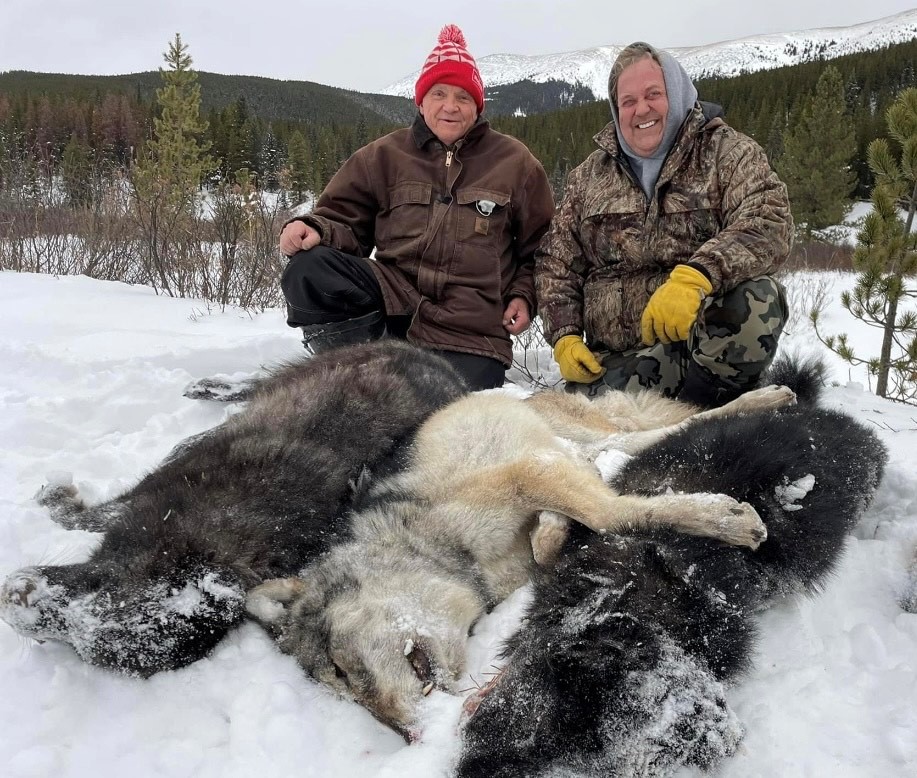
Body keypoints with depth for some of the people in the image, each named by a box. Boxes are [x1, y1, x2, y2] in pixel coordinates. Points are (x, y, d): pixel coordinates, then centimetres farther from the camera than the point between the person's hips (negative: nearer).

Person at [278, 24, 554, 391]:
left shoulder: (514, 162, 9)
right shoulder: (384, 156, 10)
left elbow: (539, 244, 16)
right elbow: (345, 218, 11)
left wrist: (523, 296, 0)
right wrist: (314, 229, -12)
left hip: (470, 332, -1)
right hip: (394, 298, 1)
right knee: (308, 269, -25)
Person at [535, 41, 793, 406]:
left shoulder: (728, 153, 3)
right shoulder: (589, 176, 14)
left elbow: (770, 224, -14)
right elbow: (556, 263, 15)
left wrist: (695, 276, -32)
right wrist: (564, 336, -1)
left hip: (703, 345, -3)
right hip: (608, 362, 3)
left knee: (755, 301, -33)